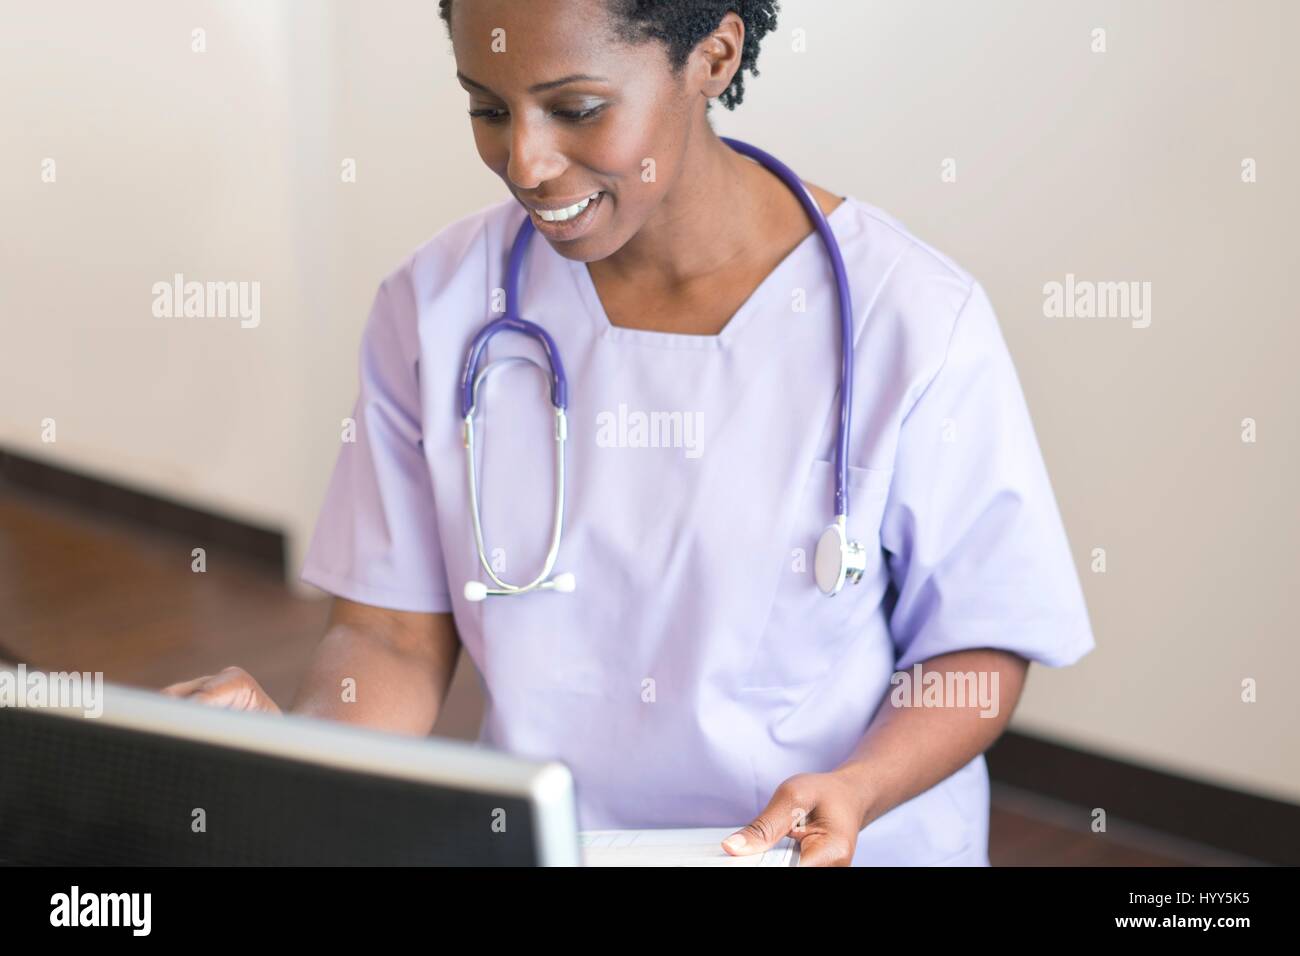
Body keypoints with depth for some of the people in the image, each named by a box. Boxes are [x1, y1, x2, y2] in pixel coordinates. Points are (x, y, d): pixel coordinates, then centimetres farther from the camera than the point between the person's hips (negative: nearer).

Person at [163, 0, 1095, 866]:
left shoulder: (911, 320, -11)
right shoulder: (435, 307, -2)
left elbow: (980, 647, -3)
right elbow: (395, 638, 0)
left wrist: (856, 791, -20)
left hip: (836, 848, -2)